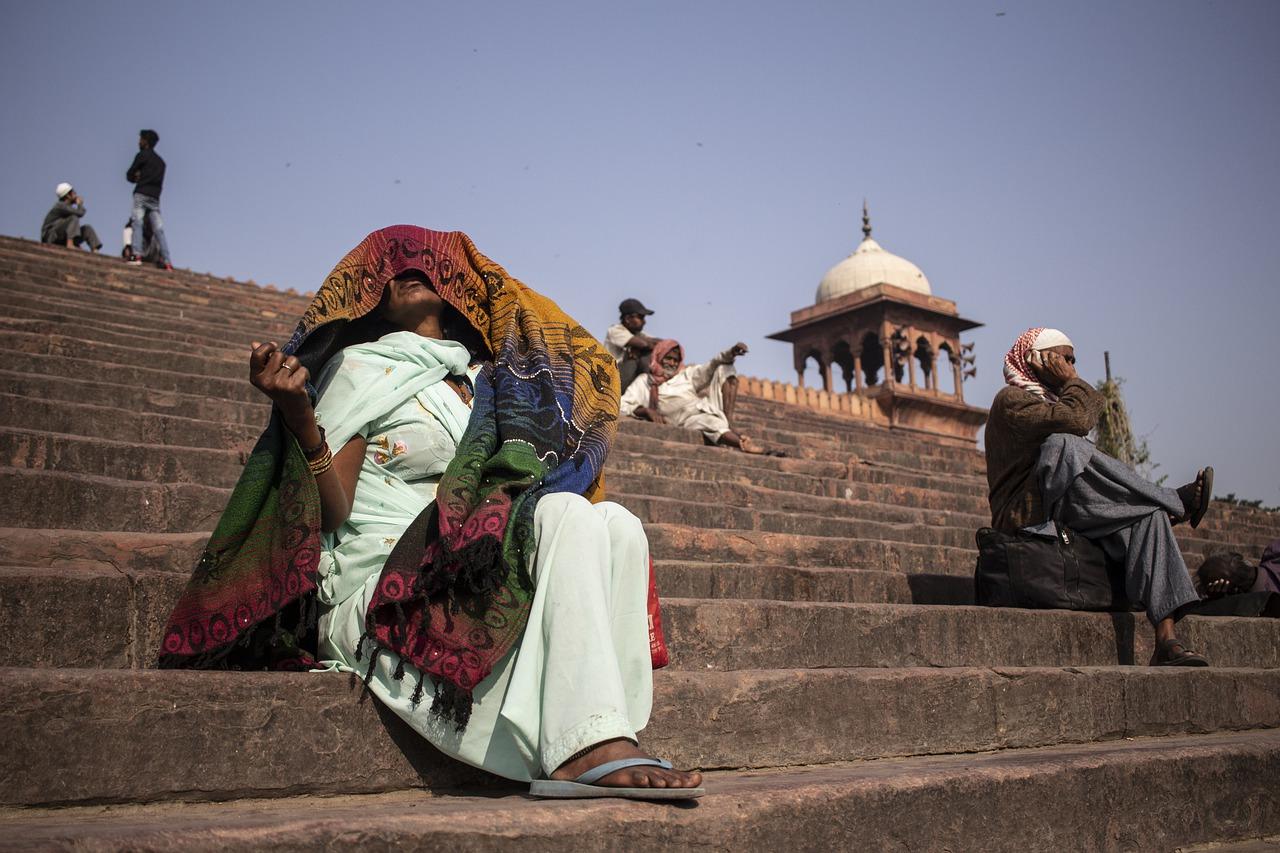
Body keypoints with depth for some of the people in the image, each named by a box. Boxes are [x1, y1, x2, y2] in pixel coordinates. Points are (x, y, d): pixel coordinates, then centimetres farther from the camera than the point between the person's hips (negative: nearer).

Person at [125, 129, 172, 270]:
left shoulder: (142, 155, 2)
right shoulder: (160, 161, 24)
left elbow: (129, 175, 3)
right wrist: (141, 178, 13)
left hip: (141, 194, -6)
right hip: (155, 198, 6)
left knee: (136, 223, -10)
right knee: (158, 229, 0)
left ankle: (136, 255, -24)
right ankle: (167, 261, -9)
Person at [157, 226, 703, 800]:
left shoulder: (481, 377, 23)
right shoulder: (362, 367, 5)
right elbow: (331, 512, -7)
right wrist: (296, 413, -21)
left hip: (473, 575, 6)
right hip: (380, 595, -6)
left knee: (617, 523, -15)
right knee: (568, 516, -26)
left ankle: (608, 735, -29)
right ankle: (591, 750, -38)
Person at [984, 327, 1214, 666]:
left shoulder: (1050, 401, 28)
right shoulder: (1011, 400, -1)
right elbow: (1076, 420, -19)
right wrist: (1073, 383, -2)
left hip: (1065, 515, 8)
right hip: (1026, 515, -8)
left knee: (1149, 517, -15)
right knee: (1061, 444, -31)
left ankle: (1167, 641, -27)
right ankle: (1175, 503, -15)